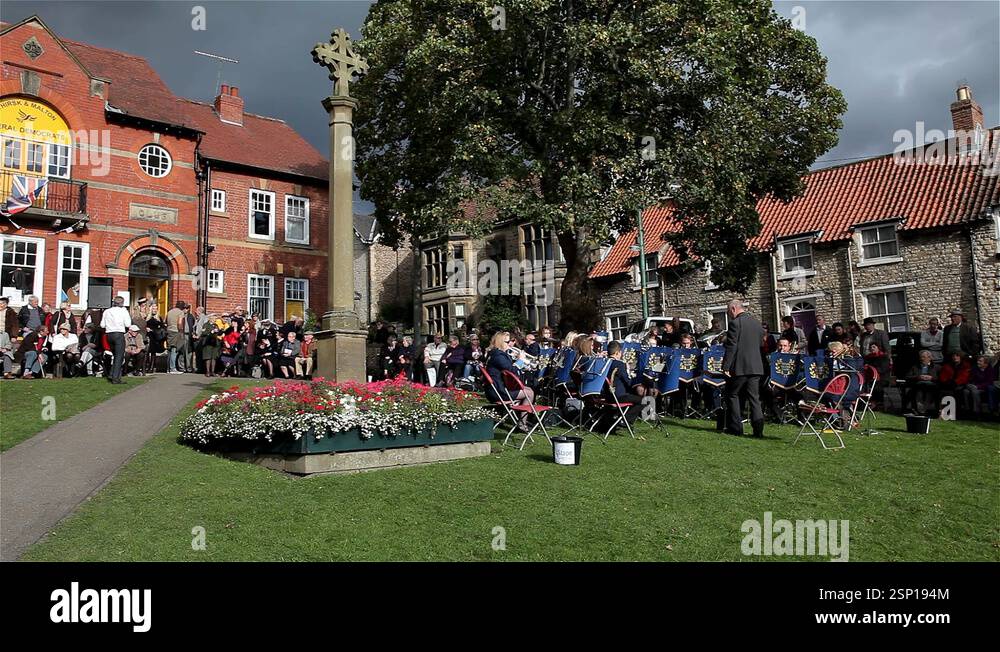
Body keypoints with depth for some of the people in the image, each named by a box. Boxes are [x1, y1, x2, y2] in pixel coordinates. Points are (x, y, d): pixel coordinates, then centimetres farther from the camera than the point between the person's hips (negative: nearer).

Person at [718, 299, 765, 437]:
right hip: (756, 366, 6)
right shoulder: (757, 323, 12)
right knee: (754, 397, 7)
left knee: (732, 395, 7)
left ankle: (736, 427, 6)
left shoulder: (735, 323, -11)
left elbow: (731, 346, -15)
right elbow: (760, 344, 18)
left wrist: (726, 366, -14)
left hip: (739, 367, -6)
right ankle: (758, 428, 0)